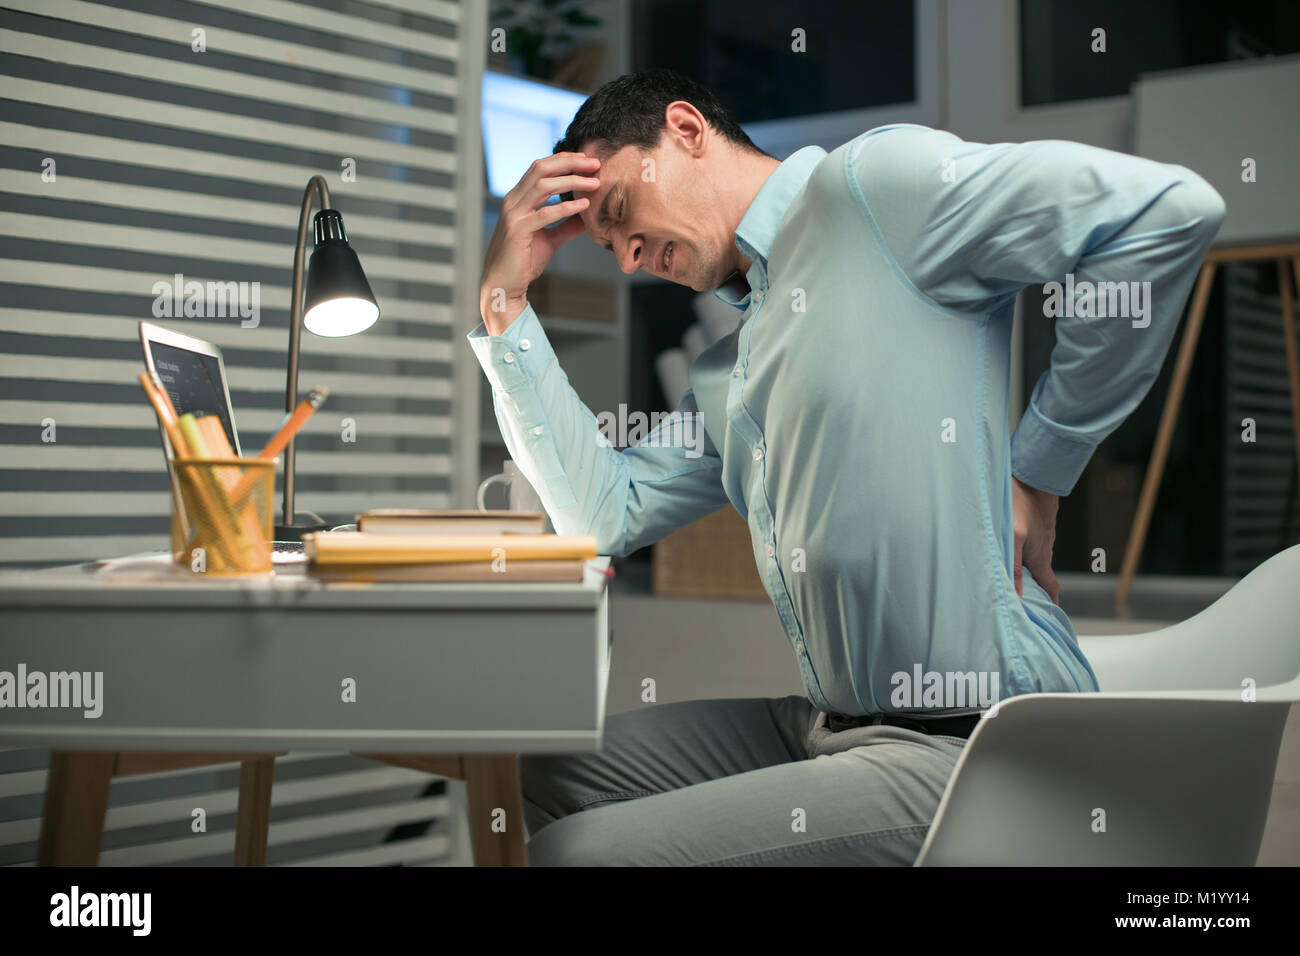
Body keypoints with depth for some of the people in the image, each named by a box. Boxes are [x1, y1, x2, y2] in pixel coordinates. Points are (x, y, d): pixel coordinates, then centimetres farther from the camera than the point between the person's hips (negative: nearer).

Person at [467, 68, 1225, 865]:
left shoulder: (871, 181, -8)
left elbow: (1173, 208, -18)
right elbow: (603, 514, 15)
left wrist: (1039, 469, -11)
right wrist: (506, 302, 15)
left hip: (974, 743, -9)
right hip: (832, 728, 9)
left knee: (576, 849, -14)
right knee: (549, 774, 12)